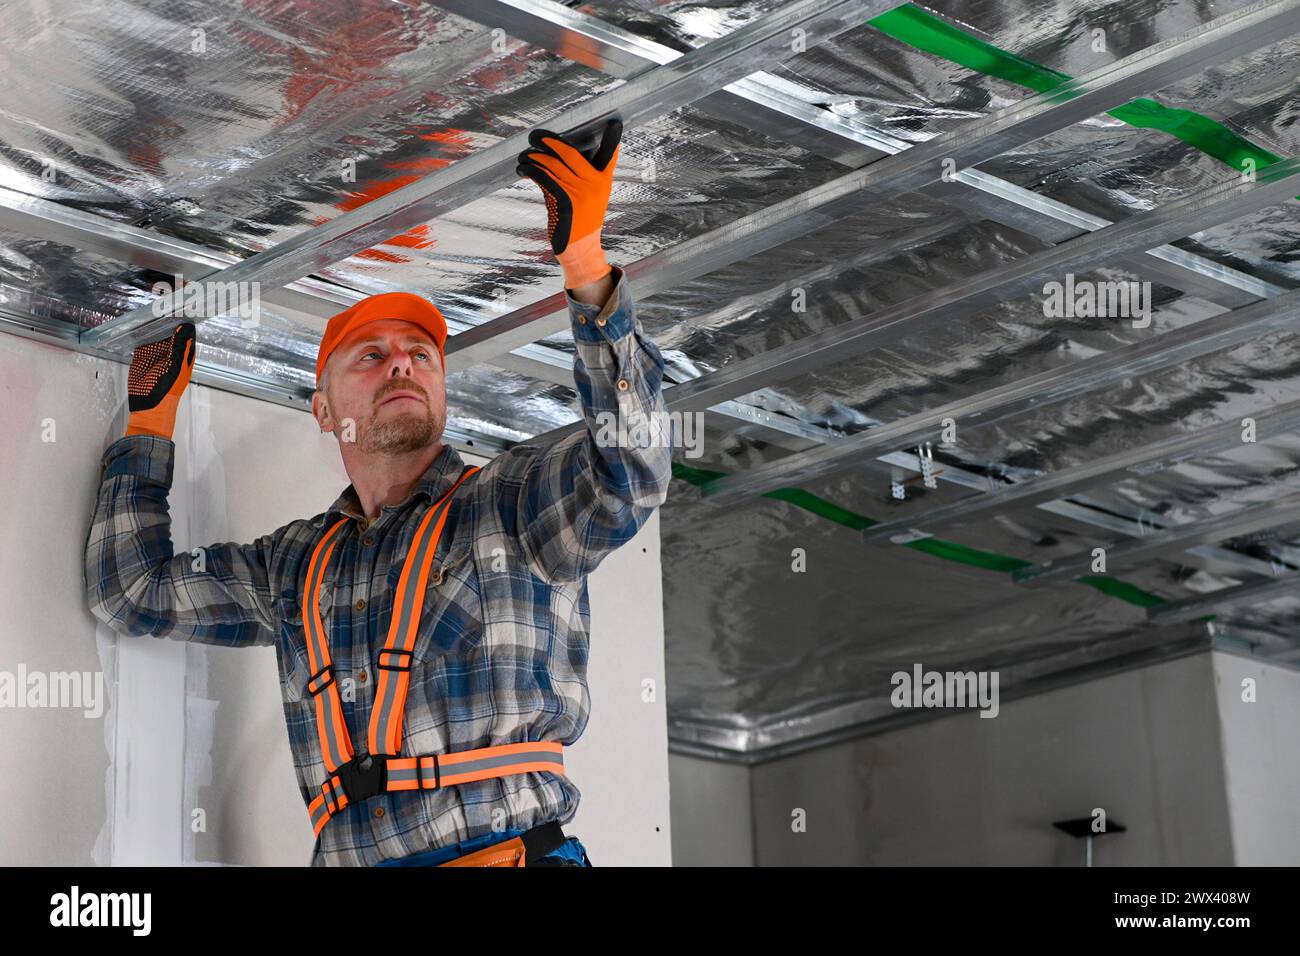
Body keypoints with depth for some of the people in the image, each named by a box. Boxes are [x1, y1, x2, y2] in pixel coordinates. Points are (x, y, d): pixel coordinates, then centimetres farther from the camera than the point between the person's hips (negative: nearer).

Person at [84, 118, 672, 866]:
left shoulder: (512, 501, 11)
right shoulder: (297, 563, 25)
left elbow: (629, 471, -7)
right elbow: (134, 591, 29)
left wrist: (586, 264, -14)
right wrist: (152, 415, 30)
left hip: (506, 849, -3)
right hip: (349, 857, 3)